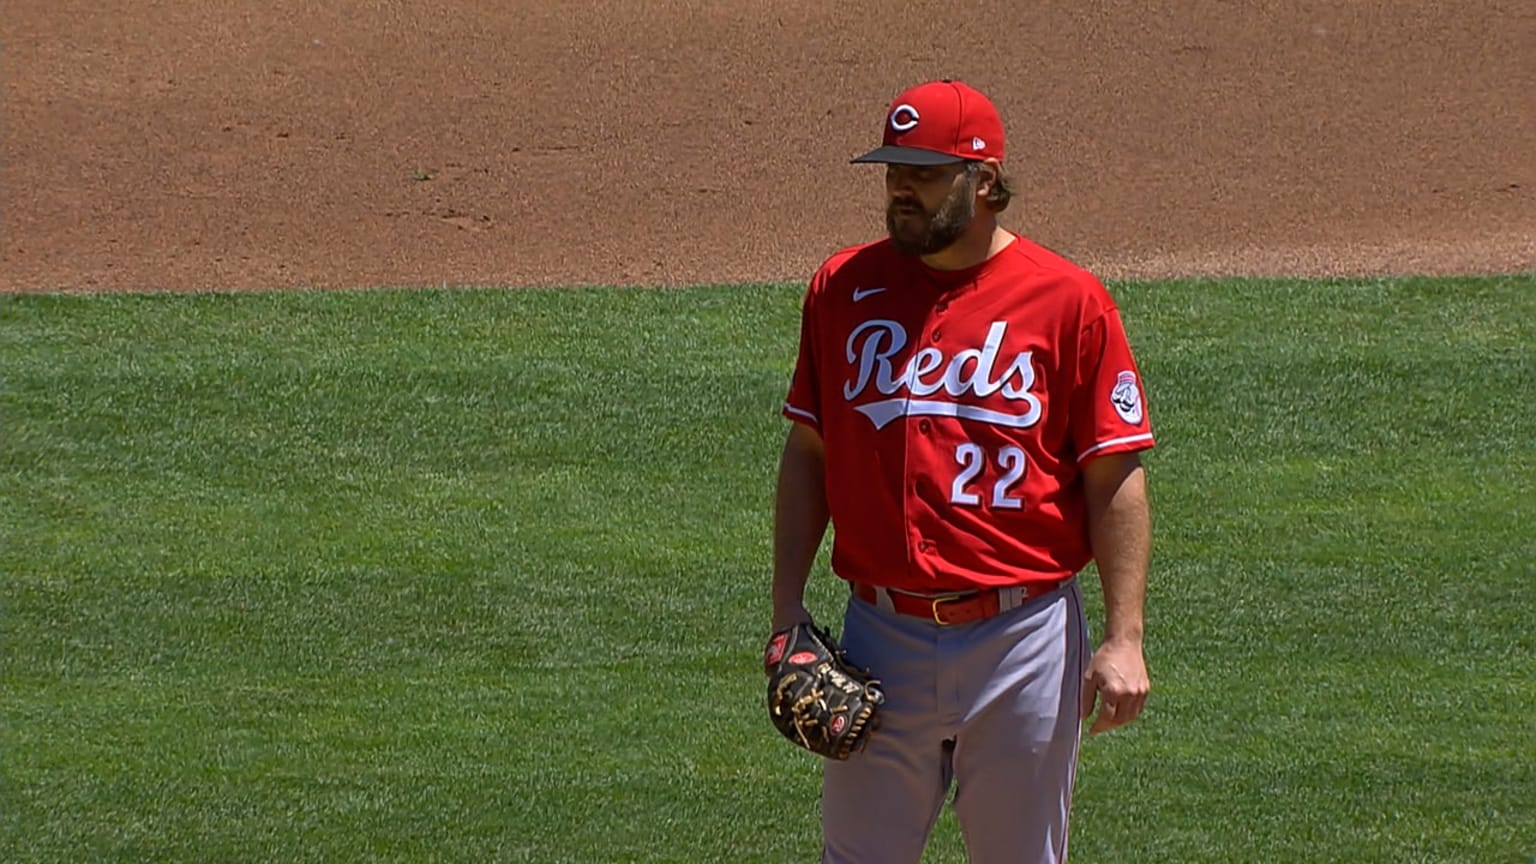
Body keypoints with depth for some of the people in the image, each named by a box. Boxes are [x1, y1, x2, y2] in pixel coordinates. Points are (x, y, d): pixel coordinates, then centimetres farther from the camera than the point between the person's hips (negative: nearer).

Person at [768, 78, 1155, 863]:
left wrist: (1124, 638, -11)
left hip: (1023, 638, -2)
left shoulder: (1068, 300, -5)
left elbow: (1115, 481, -4)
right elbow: (808, 452, 11)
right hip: (883, 634, 2)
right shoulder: (844, 288, 4)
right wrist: (787, 612, 5)